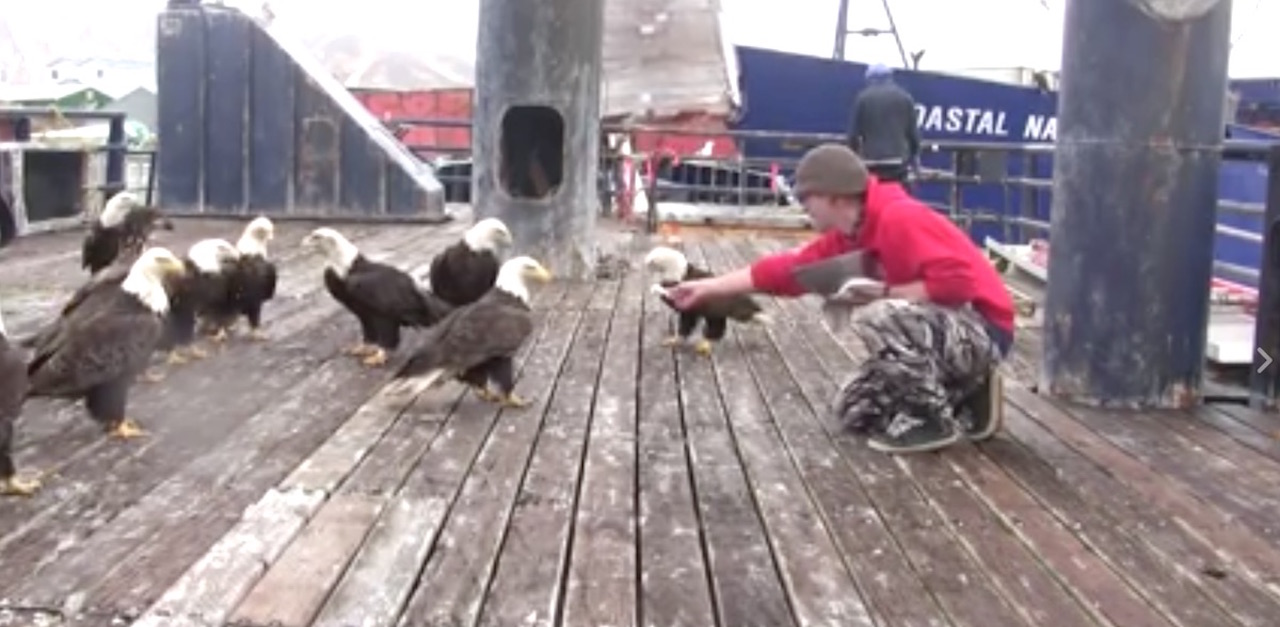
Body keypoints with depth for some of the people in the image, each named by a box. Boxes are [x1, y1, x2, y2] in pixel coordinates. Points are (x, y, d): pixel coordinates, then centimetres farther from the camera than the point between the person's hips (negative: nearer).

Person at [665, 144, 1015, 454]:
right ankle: (968, 405, 12)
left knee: (877, 317, -33)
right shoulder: (848, 236, 5)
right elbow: (789, 270, 9)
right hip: (945, 330, 10)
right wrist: (707, 288, 10)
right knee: (852, 409, 10)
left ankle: (935, 419, -14)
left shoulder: (900, 219, -25)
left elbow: (957, 281, -32)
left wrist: (886, 293, -22)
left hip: (981, 331, -10)